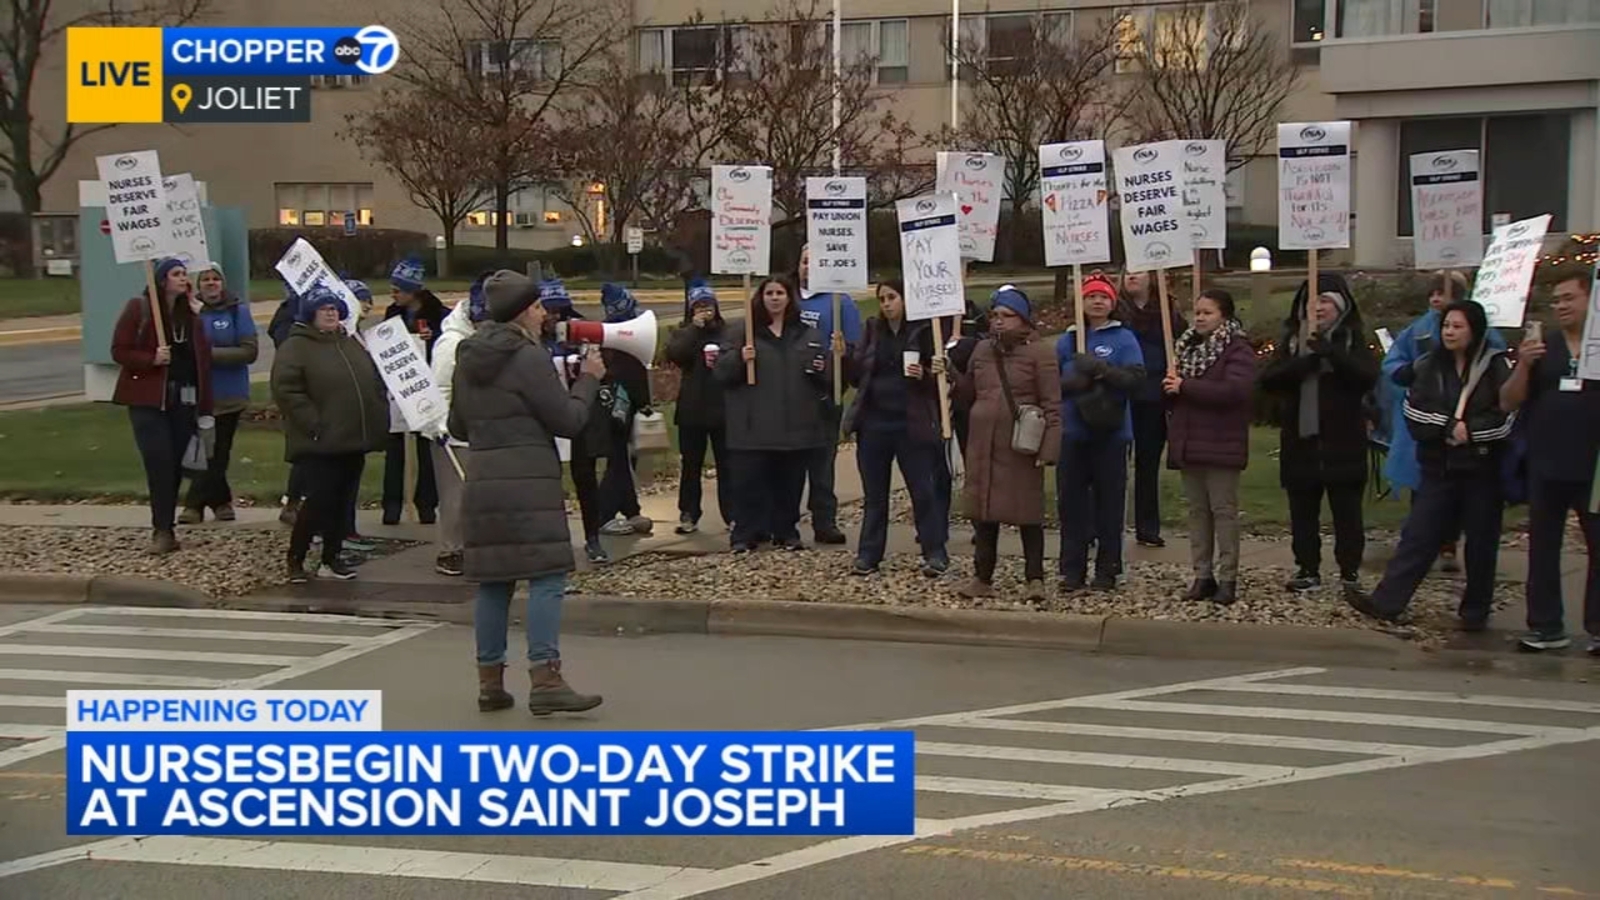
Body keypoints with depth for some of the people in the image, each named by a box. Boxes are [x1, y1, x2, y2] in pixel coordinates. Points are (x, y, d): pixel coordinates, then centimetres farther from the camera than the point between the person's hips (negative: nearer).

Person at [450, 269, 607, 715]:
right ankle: (545, 681, -12)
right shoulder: (529, 357, -10)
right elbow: (568, 420, -8)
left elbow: (458, 426, 22)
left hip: (481, 483, 8)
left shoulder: (468, 359, 14)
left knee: (493, 581, 11)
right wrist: (588, 379, 6)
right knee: (547, 577, -7)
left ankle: (490, 682, 14)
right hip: (529, 482, -8)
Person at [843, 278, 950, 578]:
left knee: (923, 491, 0)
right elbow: (856, 377, 11)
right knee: (873, 494, 10)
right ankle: (868, 555, 17)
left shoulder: (923, 331, -3)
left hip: (911, 426, -4)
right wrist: (844, 357, -6)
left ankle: (935, 555, 8)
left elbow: (937, 379, -1)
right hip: (873, 424, 4)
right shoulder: (872, 331, 10)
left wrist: (924, 376, -21)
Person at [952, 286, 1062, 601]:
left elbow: (1052, 405, -7)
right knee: (982, 511, 9)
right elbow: (967, 395, 24)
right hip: (982, 444, 5)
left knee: (1027, 511, -1)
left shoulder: (1038, 352, -3)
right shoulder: (982, 351, 14)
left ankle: (1034, 578, 6)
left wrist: (1048, 448, -15)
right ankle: (983, 578, 19)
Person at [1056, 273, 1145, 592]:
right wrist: (1074, 383, -12)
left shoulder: (1124, 339, 2)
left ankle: (1107, 570, 10)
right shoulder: (1066, 340, 12)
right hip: (1072, 433, 3)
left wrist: (1101, 369, -21)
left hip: (1111, 433, -3)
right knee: (1070, 502, 3)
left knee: (1109, 502, 1)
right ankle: (1072, 569, 10)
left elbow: (1136, 378, -9)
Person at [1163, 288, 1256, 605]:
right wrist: (1169, 388, -4)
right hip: (1188, 443, 7)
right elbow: (1172, 393, 22)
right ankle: (1203, 575, 15)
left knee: (1223, 510, -3)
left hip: (1221, 445, -7)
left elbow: (1234, 390, -23)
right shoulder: (1186, 346, 15)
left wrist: (1185, 386, -19)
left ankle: (1227, 579, 1)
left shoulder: (1238, 350, -7)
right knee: (1197, 510, 9)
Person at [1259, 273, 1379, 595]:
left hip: (1342, 441, -2)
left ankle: (1350, 571, 12)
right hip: (1300, 440, 3)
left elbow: (1368, 376, -15)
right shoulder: (1291, 339, 8)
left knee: (1347, 510, 3)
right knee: (1302, 511, 8)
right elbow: (1267, 379, -4)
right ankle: (1308, 570, 18)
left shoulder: (1353, 339, 2)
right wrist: (1304, 363, -18)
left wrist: (1332, 353, -25)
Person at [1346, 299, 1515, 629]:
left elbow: (1506, 417, -11)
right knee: (1417, 535, -1)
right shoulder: (1428, 366, 7)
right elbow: (1414, 413, -2)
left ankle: (1475, 612, 18)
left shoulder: (1496, 367, -4)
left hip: (1482, 469, -3)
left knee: (1481, 543, 6)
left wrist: (1469, 430, -14)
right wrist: (1450, 427, -13)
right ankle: (1385, 602, -5)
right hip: (1440, 468, 3)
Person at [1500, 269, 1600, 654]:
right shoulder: (1541, 349, 8)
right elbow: (1508, 403, 4)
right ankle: (1546, 626, 15)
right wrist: (1523, 365, -11)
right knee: (1543, 548, 7)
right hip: (1546, 468, 3)